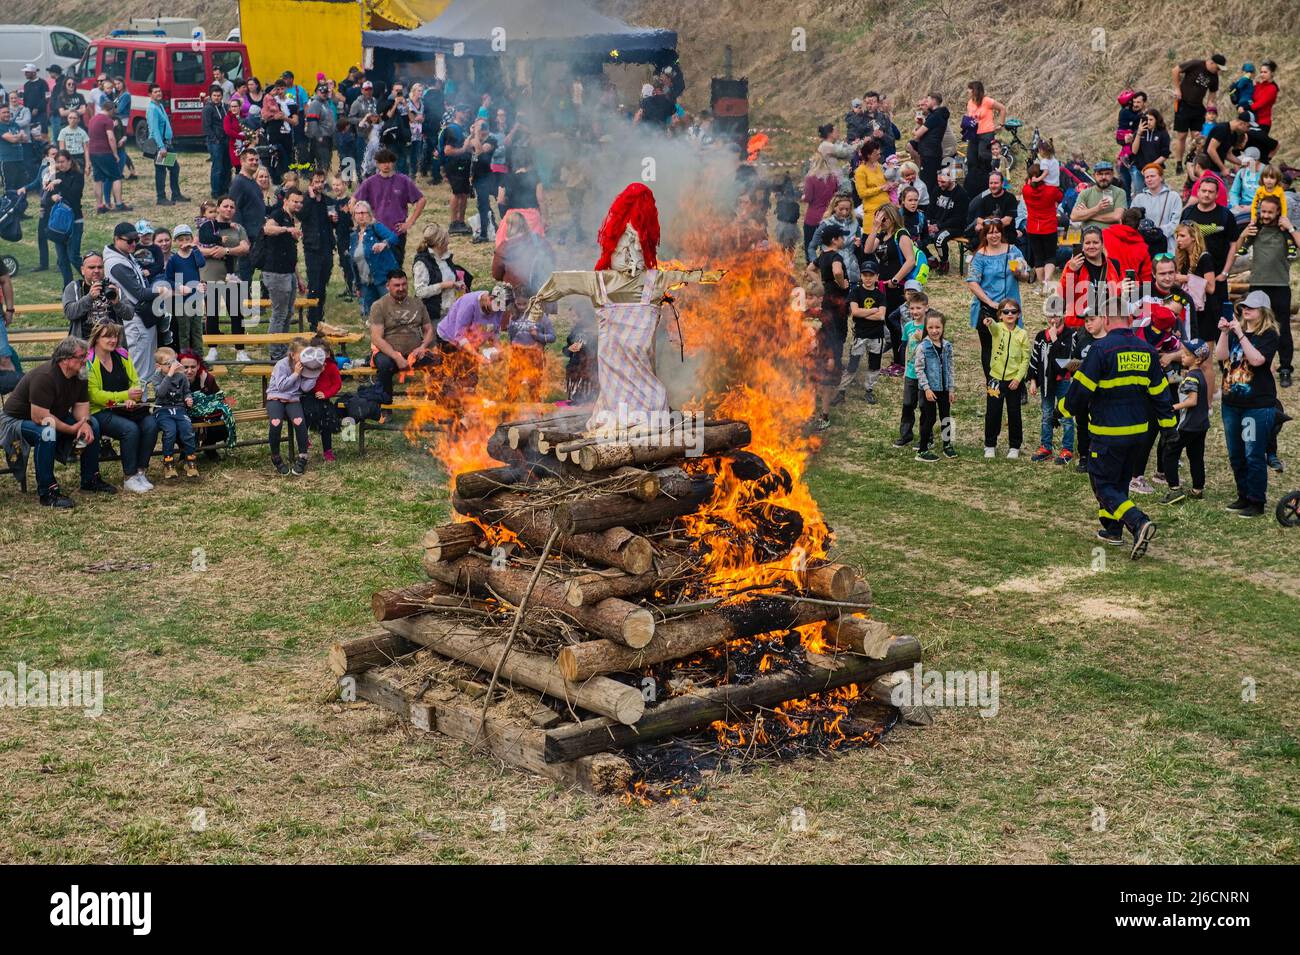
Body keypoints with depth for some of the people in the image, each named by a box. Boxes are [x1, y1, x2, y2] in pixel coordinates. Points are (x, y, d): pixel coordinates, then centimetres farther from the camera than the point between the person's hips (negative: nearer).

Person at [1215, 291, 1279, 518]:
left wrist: (1240, 335, -23)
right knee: (1236, 455, 14)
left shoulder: (1269, 335, -7)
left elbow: (1257, 359, -22)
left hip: (1258, 405, -6)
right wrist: (1224, 332, -14)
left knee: (1254, 456, -4)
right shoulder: (1235, 330, 10)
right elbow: (1220, 356, -2)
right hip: (1231, 403, 6)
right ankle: (1244, 497, 26)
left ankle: (1257, 502, 4)